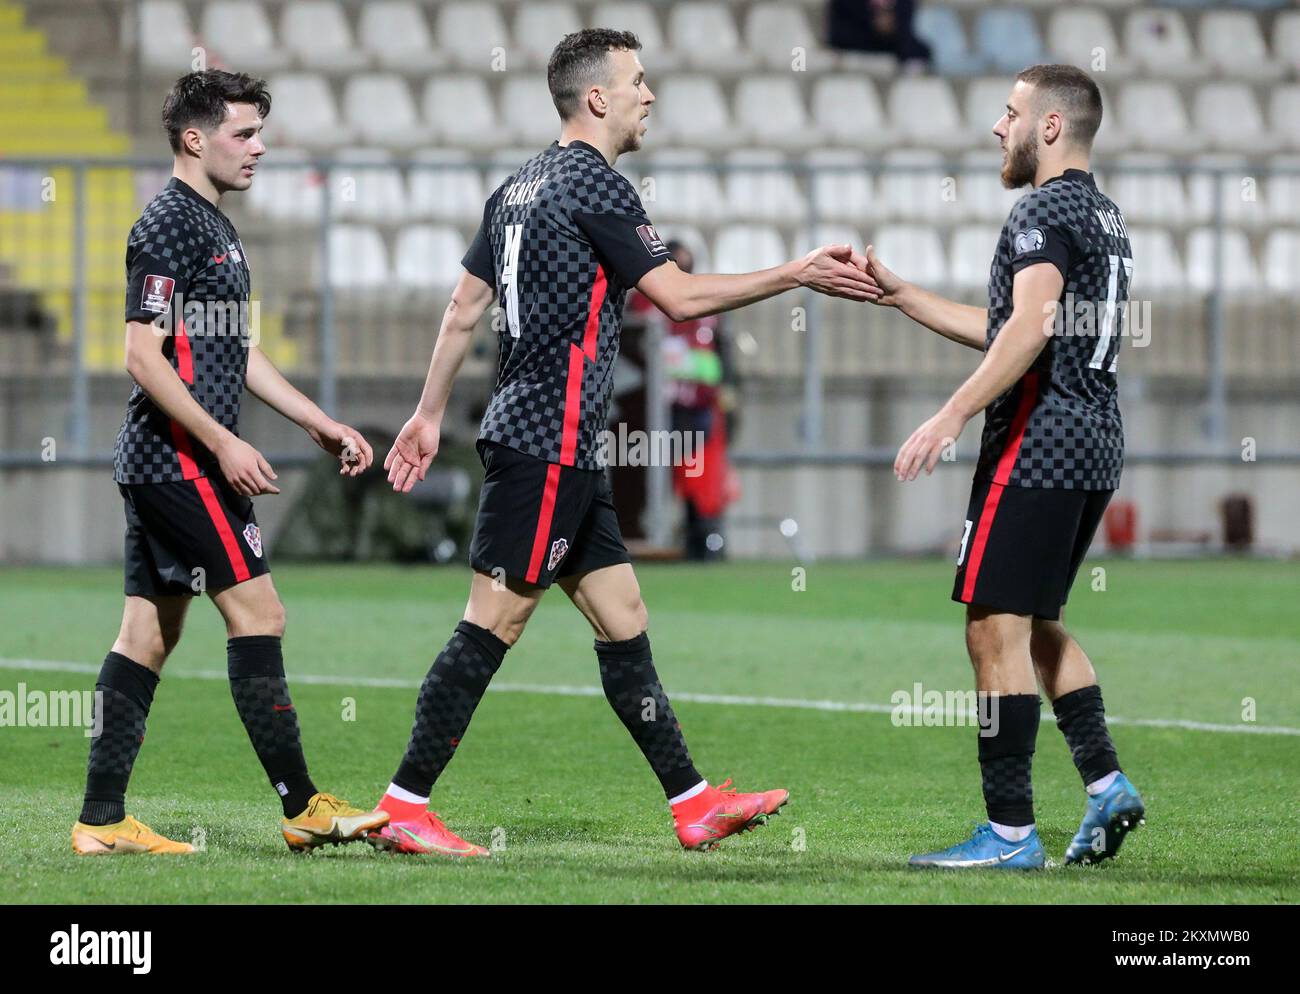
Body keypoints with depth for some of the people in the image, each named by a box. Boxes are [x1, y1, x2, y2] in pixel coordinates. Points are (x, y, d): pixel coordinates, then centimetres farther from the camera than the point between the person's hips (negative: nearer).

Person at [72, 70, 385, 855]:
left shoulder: (215, 227, 18)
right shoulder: (168, 225, -13)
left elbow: (237, 352, 25)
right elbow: (144, 355, -18)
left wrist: (321, 423, 21)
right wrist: (224, 444, -22)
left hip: (159, 466, 10)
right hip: (181, 461, -10)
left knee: (150, 635, 7)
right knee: (257, 610, -8)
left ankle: (103, 820, 7)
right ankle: (303, 806, -5)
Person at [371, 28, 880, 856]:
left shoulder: (522, 187, 15)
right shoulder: (593, 185, -12)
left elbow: (464, 307, 18)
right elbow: (679, 296, -14)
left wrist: (430, 413, 23)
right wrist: (797, 275, -8)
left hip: (564, 453, 10)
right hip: (546, 444, -10)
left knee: (622, 618, 10)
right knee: (494, 624, -8)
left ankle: (694, 804, 13)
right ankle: (405, 808, -6)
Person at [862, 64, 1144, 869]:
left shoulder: (1045, 211, -10)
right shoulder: (1107, 218, 20)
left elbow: (1031, 325, -26)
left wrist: (952, 416, -33)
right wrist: (897, 293, 26)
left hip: (1037, 448, -10)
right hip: (1096, 448, 10)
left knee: (996, 629, -7)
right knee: (1039, 624, 21)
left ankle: (1010, 832, -7)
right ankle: (1107, 785, 11)